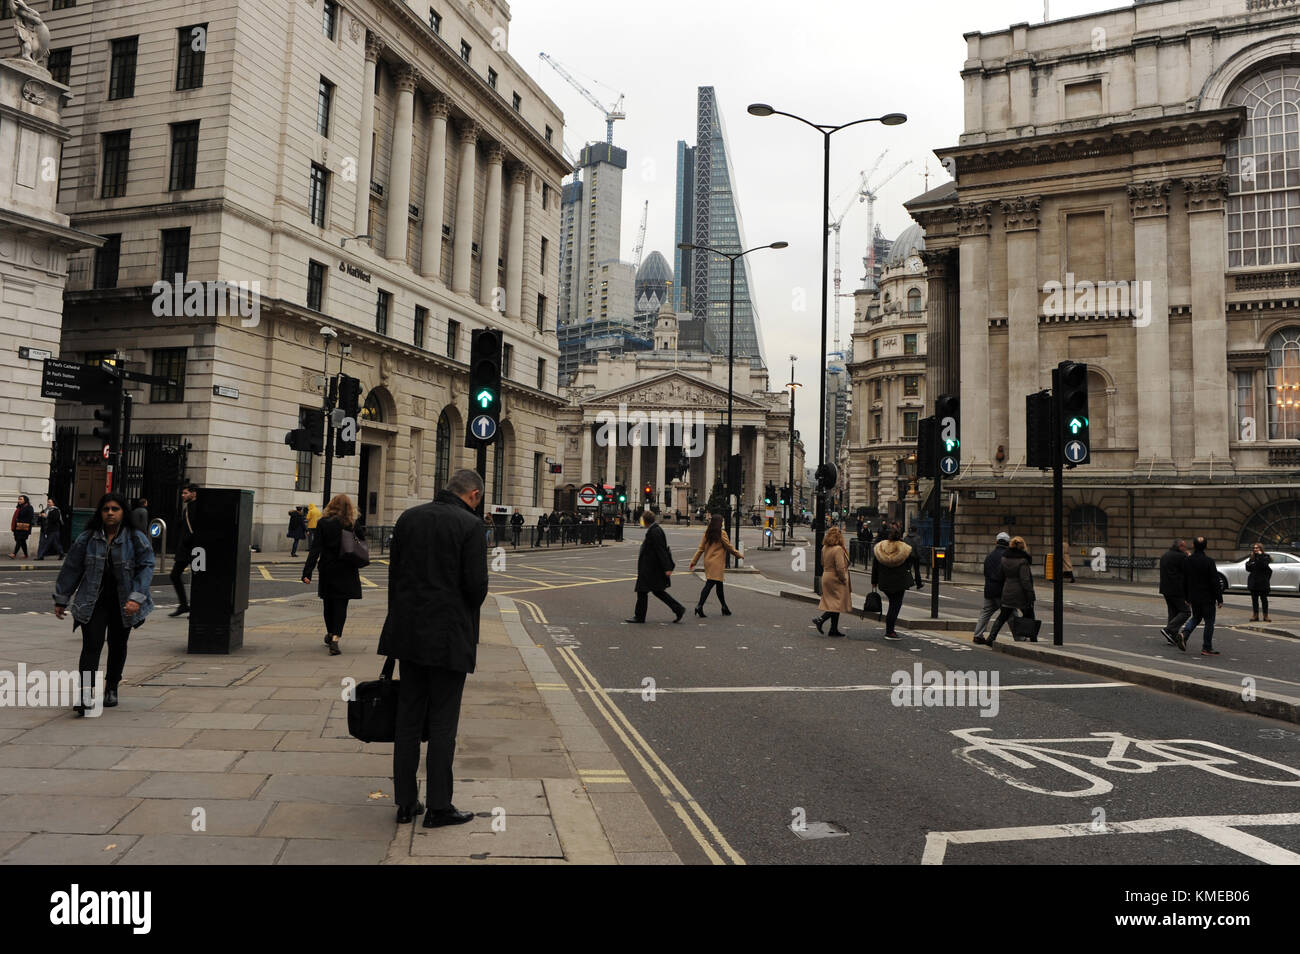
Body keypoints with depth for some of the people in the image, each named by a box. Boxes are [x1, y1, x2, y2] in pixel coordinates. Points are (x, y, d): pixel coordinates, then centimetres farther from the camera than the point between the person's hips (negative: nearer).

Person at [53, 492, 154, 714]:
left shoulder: (137, 539, -3)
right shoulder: (88, 538, 2)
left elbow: (146, 567, -9)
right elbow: (71, 568, 8)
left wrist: (136, 598, -20)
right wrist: (61, 600, 11)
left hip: (123, 604, 0)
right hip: (93, 602, 0)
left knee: (118, 646, 12)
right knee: (91, 646, -11)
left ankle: (111, 688, 30)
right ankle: (85, 695, -15)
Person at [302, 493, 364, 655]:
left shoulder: (323, 523, -6)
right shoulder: (352, 524, -6)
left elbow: (316, 549, -9)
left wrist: (307, 571, -10)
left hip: (327, 570, 1)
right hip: (346, 571, -1)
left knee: (328, 603, 18)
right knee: (341, 605, 0)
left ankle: (331, 634, 35)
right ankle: (335, 638, -15)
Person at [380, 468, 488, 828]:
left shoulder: (408, 518, 6)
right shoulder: (470, 525, -11)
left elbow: (393, 573, 8)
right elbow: (477, 584, -14)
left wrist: (402, 618, 15)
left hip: (409, 633, 5)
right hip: (449, 636, -5)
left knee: (408, 719, 12)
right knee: (443, 723, 4)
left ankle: (405, 803, 20)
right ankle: (438, 806, 11)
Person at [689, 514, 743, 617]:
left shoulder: (707, 534, 7)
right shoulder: (721, 534, -10)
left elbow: (700, 549, 6)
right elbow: (729, 547, -3)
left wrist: (693, 562, 10)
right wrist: (739, 555, 12)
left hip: (708, 562, 7)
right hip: (717, 563, -7)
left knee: (719, 585, 15)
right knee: (710, 584, -10)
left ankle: (724, 608, 23)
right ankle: (699, 606, -20)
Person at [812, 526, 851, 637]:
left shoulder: (824, 548, 6)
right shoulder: (838, 549, -19)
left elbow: (823, 563, 16)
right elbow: (840, 567, -21)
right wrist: (844, 579, -11)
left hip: (826, 577, 9)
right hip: (836, 579, -9)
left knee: (834, 604, 13)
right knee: (838, 603, -1)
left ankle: (834, 629, 15)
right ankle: (820, 619, -10)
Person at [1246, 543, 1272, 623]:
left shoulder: (1265, 556, -5)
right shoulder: (1252, 557, 11)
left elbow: (1263, 565, -23)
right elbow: (1248, 568, 12)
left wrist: (1260, 555, -19)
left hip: (1262, 582, -5)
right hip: (1253, 582, 5)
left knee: (1264, 599, 1)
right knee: (1254, 599, 7)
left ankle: (1266, 616, 9)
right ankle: (1255, 616, 12)